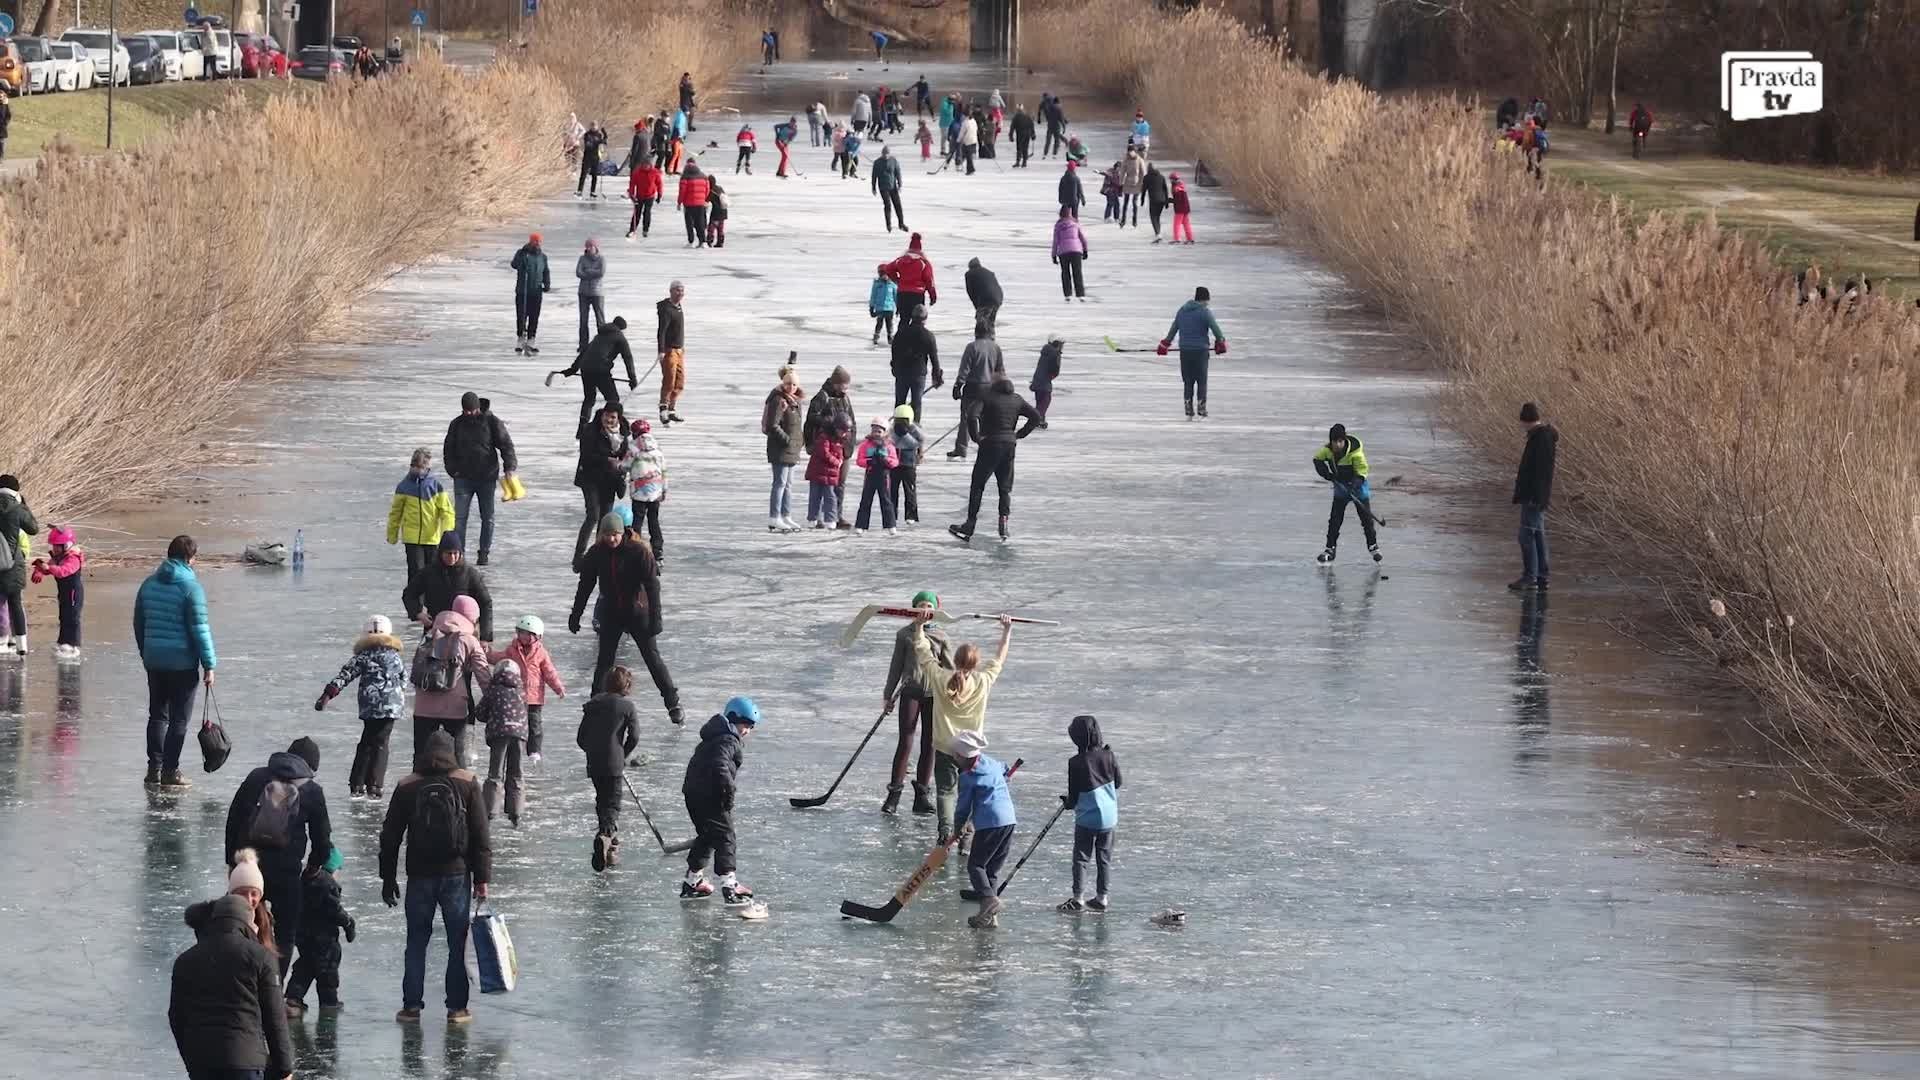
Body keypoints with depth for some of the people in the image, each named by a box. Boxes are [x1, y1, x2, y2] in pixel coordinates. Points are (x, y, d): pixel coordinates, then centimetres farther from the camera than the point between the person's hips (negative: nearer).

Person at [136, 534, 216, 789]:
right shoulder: (190, 587, -14)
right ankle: (170, 772, 1)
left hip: (154, 661, 6)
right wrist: (209, 665, -9)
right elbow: (200, 630, -14)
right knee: (179, 718, 2)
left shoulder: (149, 584, 6)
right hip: (182, 663, -6)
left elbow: (138, 623, 13)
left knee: (157, 714, 16)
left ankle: (154, 768, 16)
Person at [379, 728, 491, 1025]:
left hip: (419, 877, 1)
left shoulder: (406, 787, 2)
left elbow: (390, 837, 5)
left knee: (416, 942, 9)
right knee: (458, 943, 6)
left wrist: (388, 879, 13)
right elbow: (481, 836, -3)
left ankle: (411, 1005, 8)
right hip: (457, 875, -1)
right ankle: (456, 1007, 6)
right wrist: (482, 879, 1)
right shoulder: (467, 783, -1)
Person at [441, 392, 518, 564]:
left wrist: (509, 466, -15)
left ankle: (484, 554, 14)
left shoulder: (492, 422, -2)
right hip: (463, 478, 1)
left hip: (487, 478, -1)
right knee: (459, 517, -7)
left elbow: (506, 444, -3)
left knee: (487, 517, 4)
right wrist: (453, 469, 0)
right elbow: (448, 449, 13)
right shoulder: (457, 424, 5)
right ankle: (457, 552, -6)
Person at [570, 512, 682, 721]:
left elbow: (652, 585, -18)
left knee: (653, 658, 1)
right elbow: (585, 585, 4)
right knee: (604, 661, 3)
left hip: (638, 613, -3)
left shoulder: (639, 551, -17)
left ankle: (673, 704, 12)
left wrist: (655, 618, -23)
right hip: (611, 615, 3)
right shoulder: (597, 553, -6)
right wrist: (575, 615, 8)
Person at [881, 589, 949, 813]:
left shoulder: (940, 636, 6)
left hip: (934, 694, 2)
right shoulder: (905, 634, 3)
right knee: (905, 743, -7)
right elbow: (896, 667, 8)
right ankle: (894, 795, -1)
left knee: (929, 744, 3)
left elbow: (950, 669, 10)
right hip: (910, 692, -2)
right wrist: (888, 695, 8)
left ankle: (922, 796, 9)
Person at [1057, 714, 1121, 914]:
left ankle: (1078, 898, -5)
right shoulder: (1109, 757, -6)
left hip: (1086, 819, -4)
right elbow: (1118, 783, 7)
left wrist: (1067, 802, 12)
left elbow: (1074, 795, -9)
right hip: (1109, 817, 4)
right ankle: (1101, 897, 17)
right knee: (1103, 859, 14)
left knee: (1081, 858, 3)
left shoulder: (1076, 763, -17)